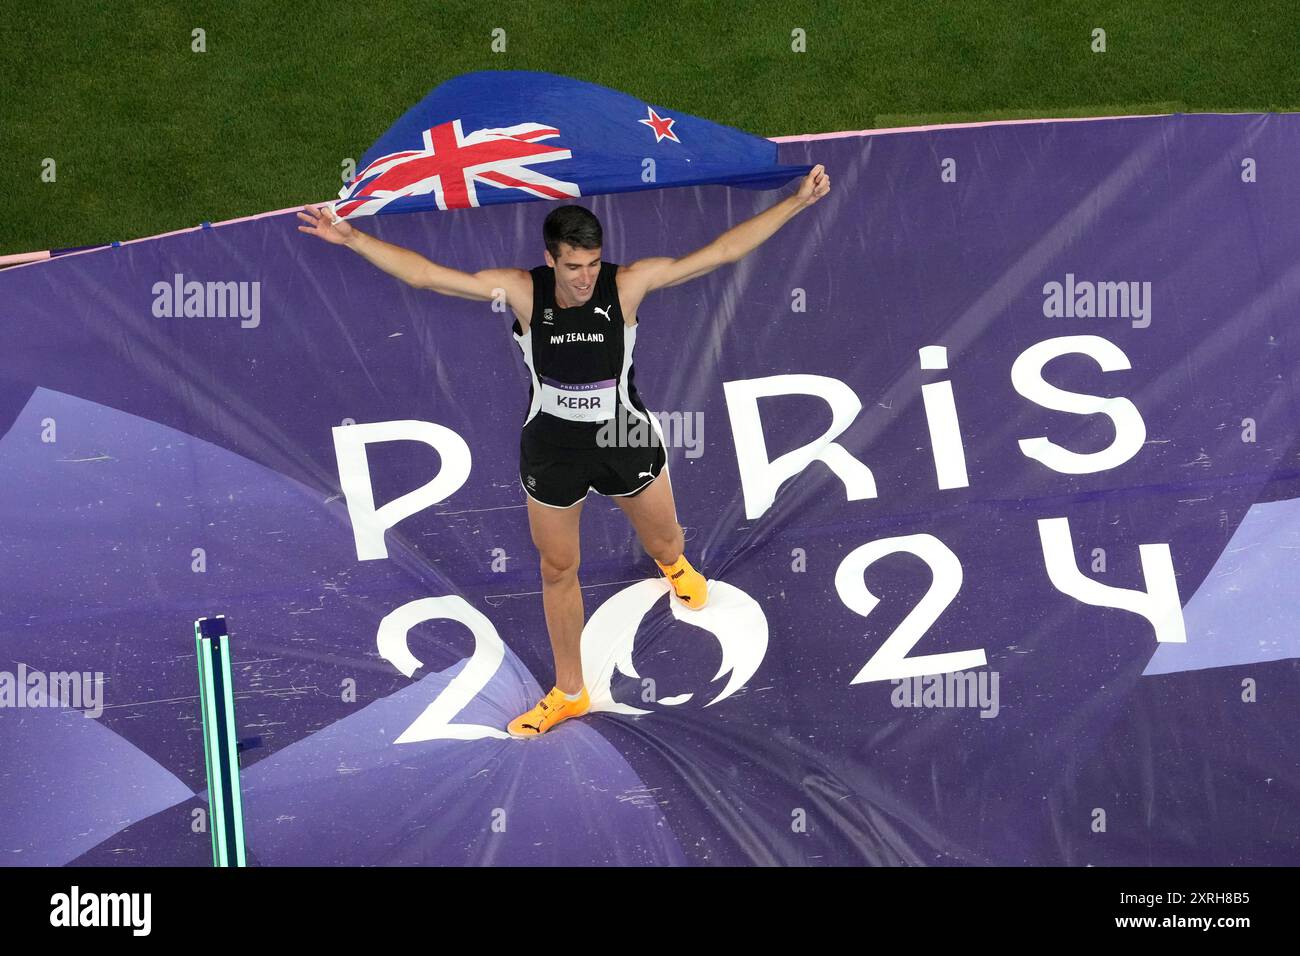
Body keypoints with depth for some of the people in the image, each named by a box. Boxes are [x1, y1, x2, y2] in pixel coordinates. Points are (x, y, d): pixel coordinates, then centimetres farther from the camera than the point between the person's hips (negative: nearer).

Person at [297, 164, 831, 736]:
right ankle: (569, 693, 35)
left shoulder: (627, 284, -21)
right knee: (558, 570, 14)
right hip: (551, 448, 0)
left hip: (625, 436, 0)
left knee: (665, 544, 19)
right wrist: (351, 237, -27)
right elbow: (423, 273, -20)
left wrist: (796, 201, -24)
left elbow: (722, 251, -20)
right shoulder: (521, 292, -21)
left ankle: (673, 564, 62)